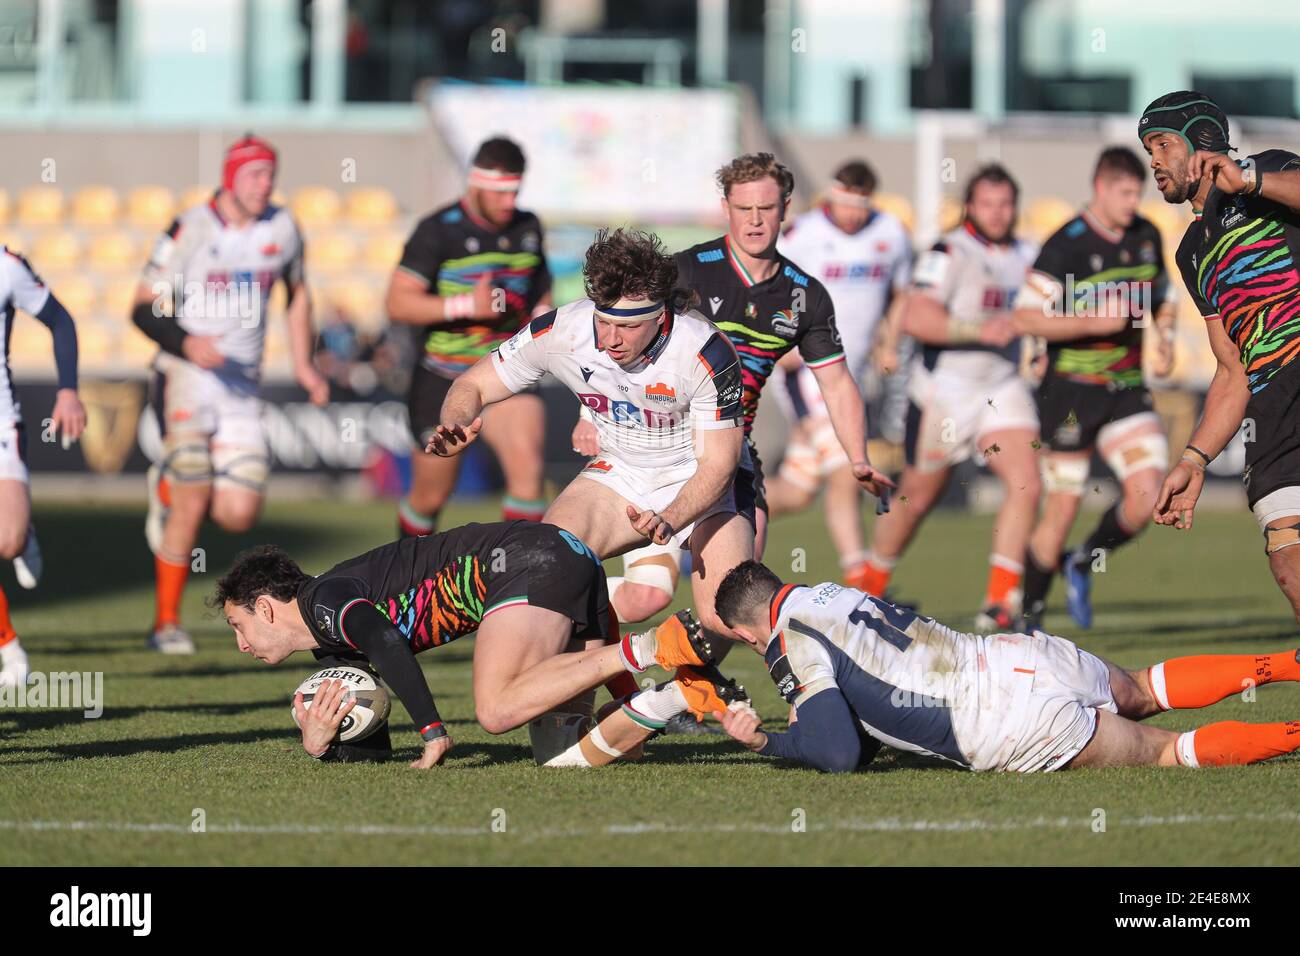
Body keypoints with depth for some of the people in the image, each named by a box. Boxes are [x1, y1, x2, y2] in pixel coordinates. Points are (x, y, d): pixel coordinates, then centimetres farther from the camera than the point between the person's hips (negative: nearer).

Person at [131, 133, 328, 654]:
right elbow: (144, 308, -9)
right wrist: (187, 343, -26)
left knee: (240, 514, -5)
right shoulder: (190, 230, -11)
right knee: (191, 505, -14)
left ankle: (172, 490, 29)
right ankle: (167, 622, 0)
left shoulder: (282, 229, 3)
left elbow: (297, 295, 22)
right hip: (186, 376, -4)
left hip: (242, 384, 4)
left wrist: (302, 365, 15)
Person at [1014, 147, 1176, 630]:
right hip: (1070, 391, -5)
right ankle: (1029, 617, 16)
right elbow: (1025, 318, -16)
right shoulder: (1065, 246, -14)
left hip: (1128, 389, 5)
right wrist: (1095, 322, -23)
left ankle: (1084, 563, 18)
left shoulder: (1147, 237, 6)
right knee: (1062, 508, -1)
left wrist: (1165, 338, 5)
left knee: (1146, 495, -11)